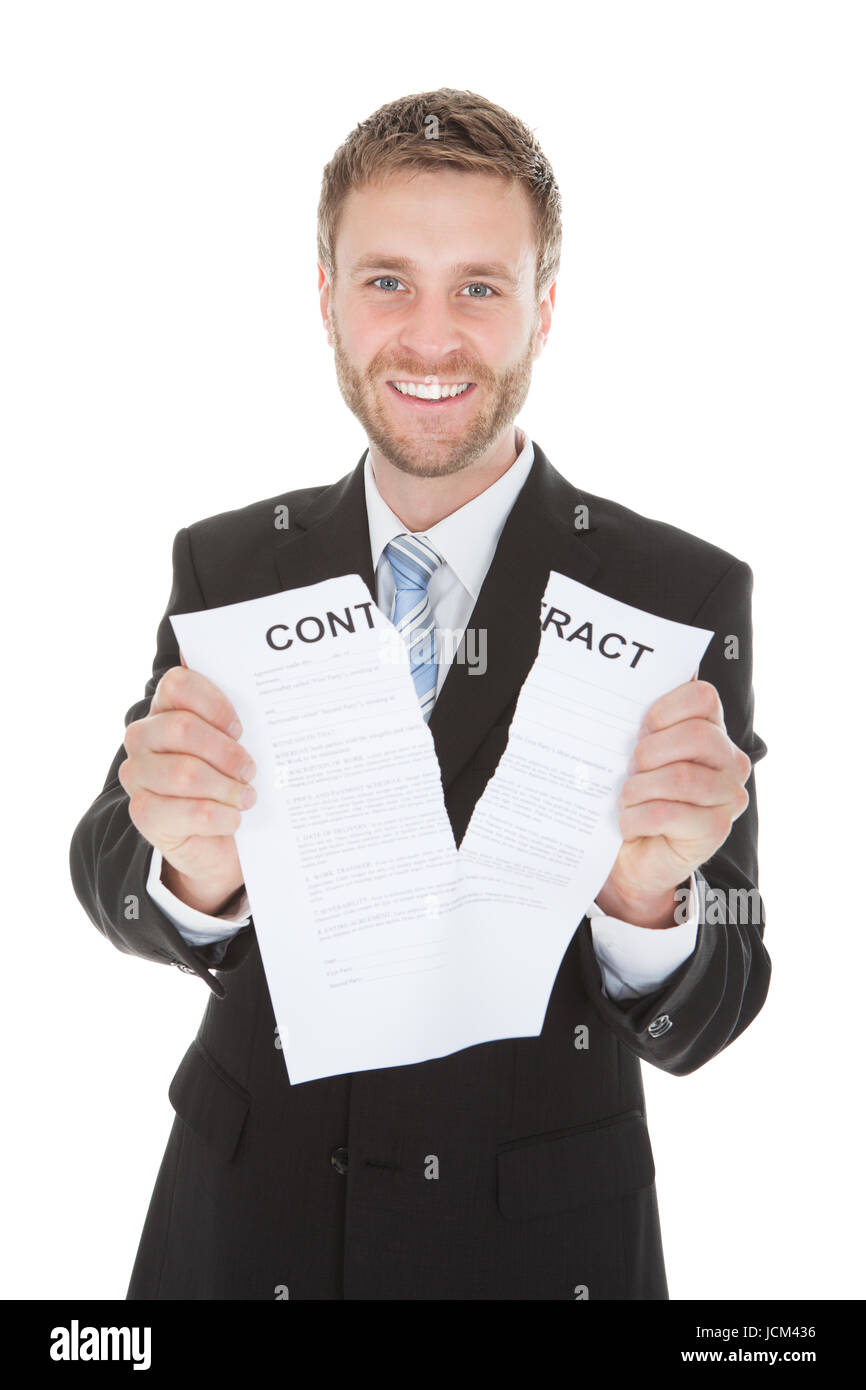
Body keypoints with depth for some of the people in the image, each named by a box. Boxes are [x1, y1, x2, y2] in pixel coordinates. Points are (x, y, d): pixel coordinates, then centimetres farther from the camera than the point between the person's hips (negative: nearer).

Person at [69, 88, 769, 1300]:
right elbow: (107, 876, -9)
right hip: (242, 1216, 2)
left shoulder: (681, 593, -13)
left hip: (539, 1235, -2)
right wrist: (193, 871, -32)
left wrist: (643, 892, -36)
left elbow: (694, 1025, -14)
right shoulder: (224, 564, -4)